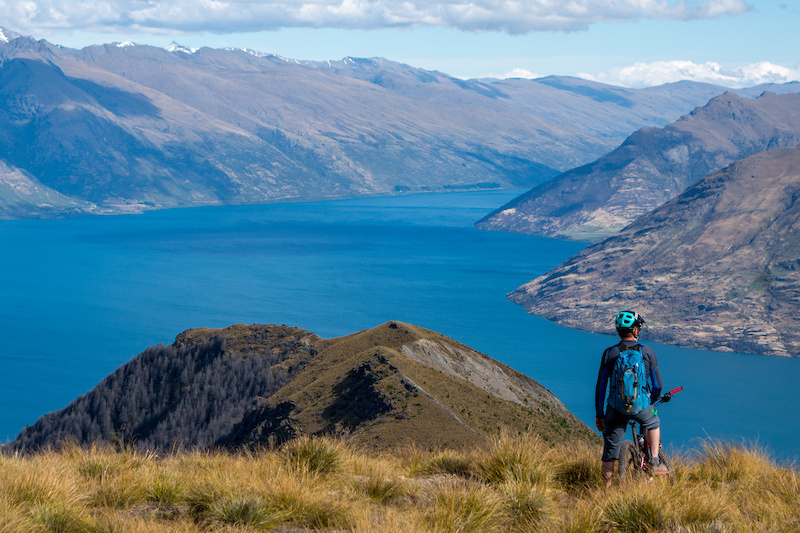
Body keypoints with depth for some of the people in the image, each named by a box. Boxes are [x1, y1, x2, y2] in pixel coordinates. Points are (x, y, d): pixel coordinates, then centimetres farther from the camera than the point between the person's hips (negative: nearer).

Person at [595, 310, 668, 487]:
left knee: (610, 452, 11)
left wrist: (599, 414, 12)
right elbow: (658, 385, 9)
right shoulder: (647, 352, 1)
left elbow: (601, 386, 3)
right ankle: (654, 462, 24)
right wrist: (651, 400, 30)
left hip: (615, 409, 0)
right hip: (641, 408, 0)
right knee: (653, 423, 34)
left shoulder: (609, 353, 2)